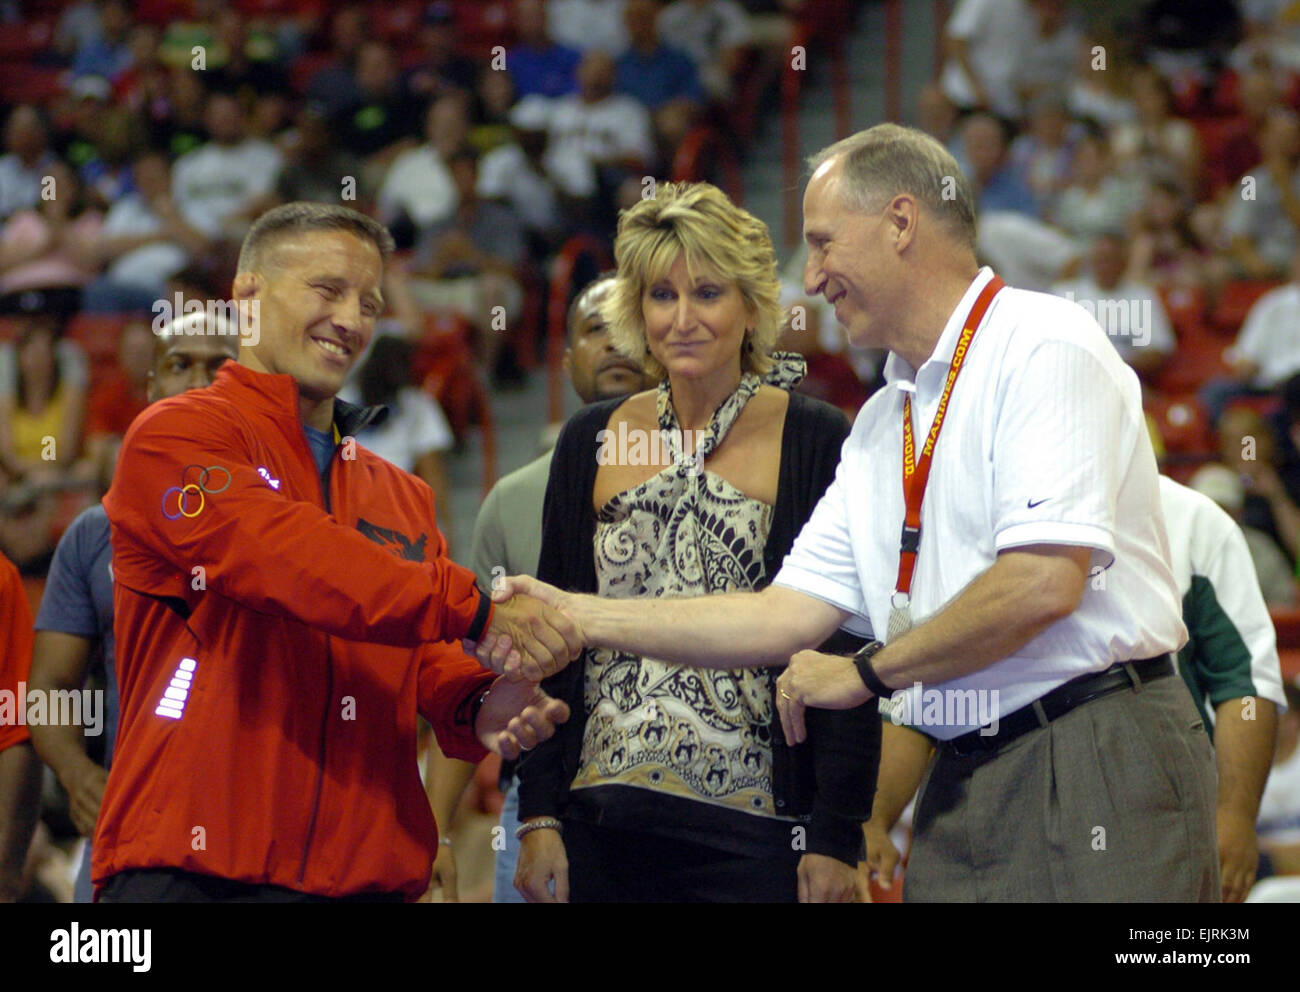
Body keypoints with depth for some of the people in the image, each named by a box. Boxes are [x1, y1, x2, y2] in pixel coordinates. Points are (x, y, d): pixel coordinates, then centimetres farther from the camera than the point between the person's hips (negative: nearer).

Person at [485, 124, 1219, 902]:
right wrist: (579, 616, 11)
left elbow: (1043, 582, -19)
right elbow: (790, 615, 15)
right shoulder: (881, 425, 19)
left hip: (1098, 765, -8)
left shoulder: (1044, 349, -8)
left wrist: (868, 672, -8)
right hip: (964, 785, 8)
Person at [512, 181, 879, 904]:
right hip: (602, 830, 3)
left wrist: (835, 839, -9)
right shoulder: (591, 443, 11)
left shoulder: (818, 444, 0)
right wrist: (539, 817, 5)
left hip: (754, 832, -3)